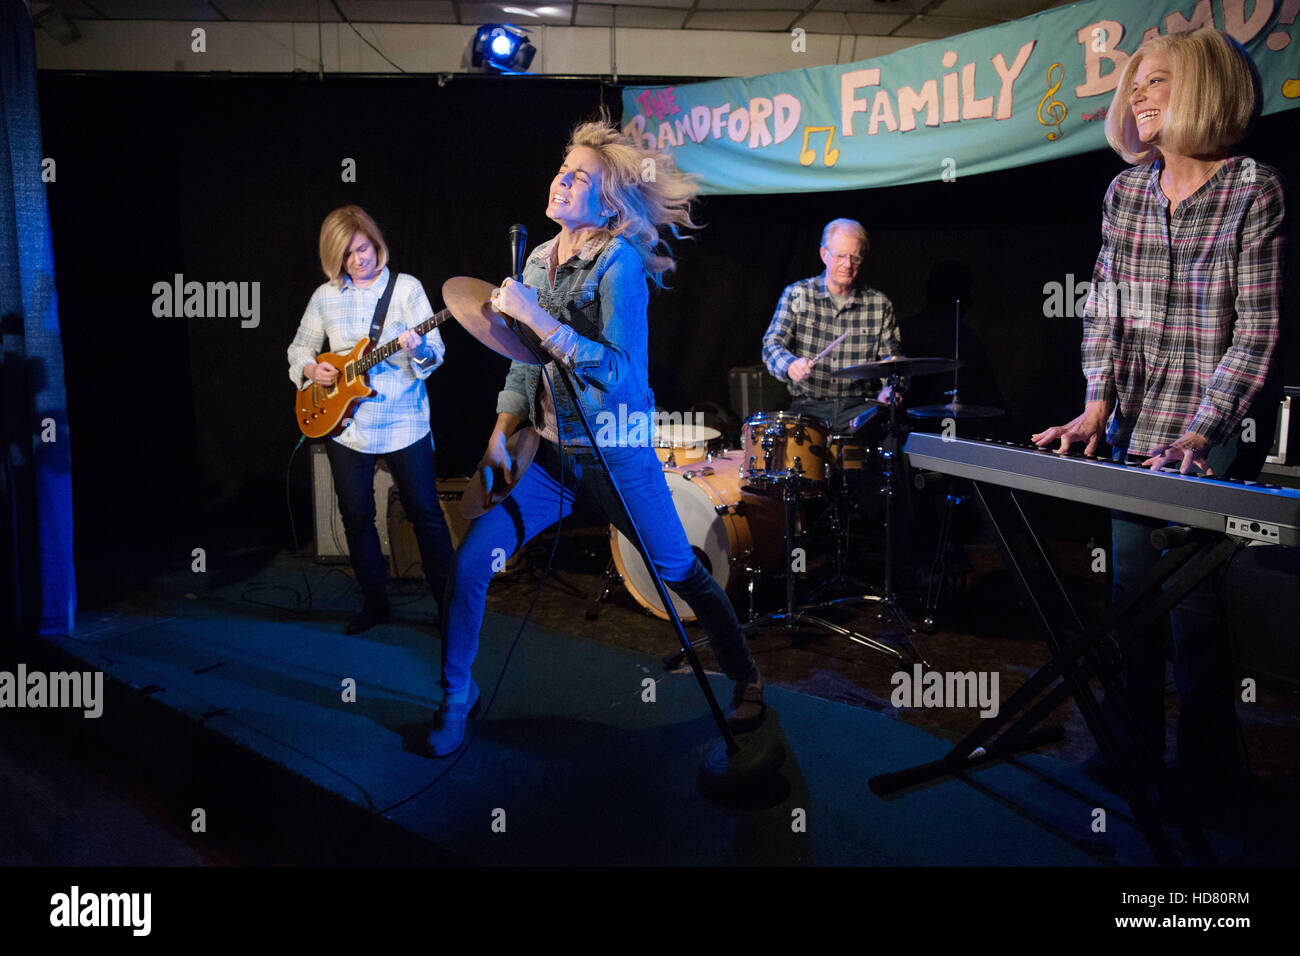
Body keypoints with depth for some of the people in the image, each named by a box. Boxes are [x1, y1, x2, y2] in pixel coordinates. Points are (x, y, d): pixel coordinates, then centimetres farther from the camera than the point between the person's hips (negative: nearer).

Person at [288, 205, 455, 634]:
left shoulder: (407, 287, -2)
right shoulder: (324, 297, 8)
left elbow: (436, 352, -6)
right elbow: (299, 347, 18)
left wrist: (418, 350, -28)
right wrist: (310, 369, -3)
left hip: (403, 421, -3)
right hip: (345, 423, 4)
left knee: (425, 512, -1)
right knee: (356, 516, 8)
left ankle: (448, 601, 11)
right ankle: (375, 602, 24)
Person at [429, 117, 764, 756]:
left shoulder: (620, 262, -13)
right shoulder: (539, 260, 8)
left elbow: (617, 368, -24)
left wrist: (534, 315, -25)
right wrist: (499, 437, 8)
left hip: (617, 457, -5)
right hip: (552, 458, 6)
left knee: (681, 573, 8)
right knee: (469, 562, -3)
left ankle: (745, 680, 32)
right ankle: (456, 698, 17)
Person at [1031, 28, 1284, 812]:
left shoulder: (1253, 190, -7)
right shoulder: (1125, 193, 8)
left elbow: (1257, 331, -11)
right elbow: (1105, 310, 6)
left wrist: (1195, 436, -20)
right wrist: (1098, 404, -8)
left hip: (1214, 441, -5)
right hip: (1135, 434, 5)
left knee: (1197, 613, 0)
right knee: (1131, 600, 13)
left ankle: (1206, 779, 19)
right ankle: (1131, 754, 30)